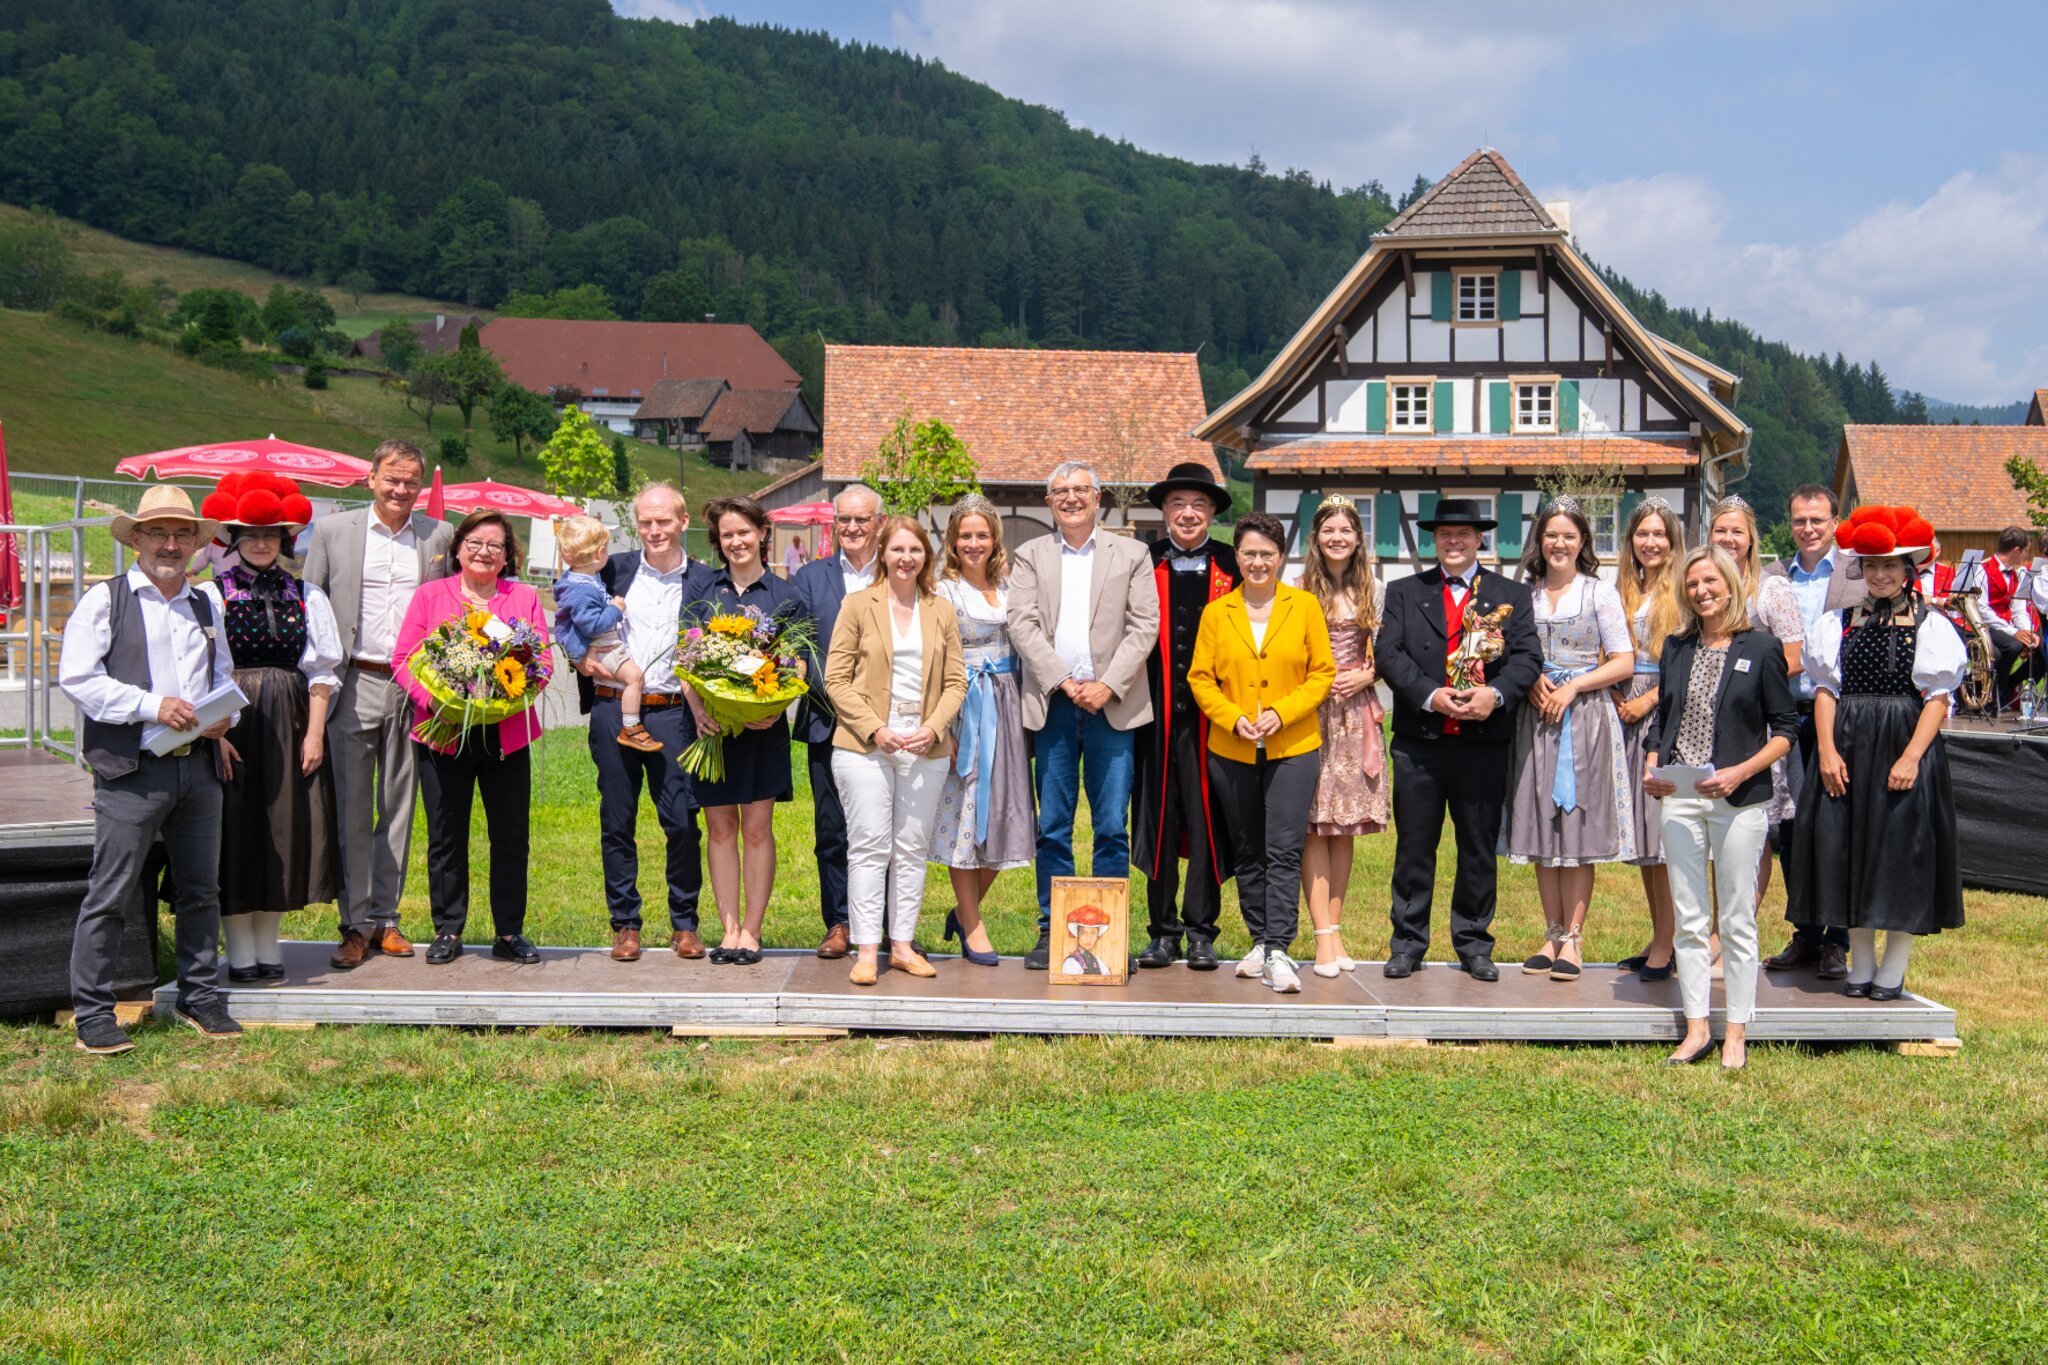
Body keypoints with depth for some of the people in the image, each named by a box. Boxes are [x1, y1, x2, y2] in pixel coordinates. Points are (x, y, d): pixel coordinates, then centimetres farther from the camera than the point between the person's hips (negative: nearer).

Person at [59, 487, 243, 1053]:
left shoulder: (206, 605, 16)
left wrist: (225, 714, 1)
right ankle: (92, 1014, 6)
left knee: (201, 889, 13)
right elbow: (76, 677, -8)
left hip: (198, 766, 5)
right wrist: (152, 705, -16)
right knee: (111, 895, -3)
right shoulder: (105, 600, 0)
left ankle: (199, 996, 25)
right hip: (131, 770, -5)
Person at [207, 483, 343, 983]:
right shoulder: (214, 594, 1)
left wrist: (315, 733, -3)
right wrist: (215, 732, -13)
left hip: (289, 726, 2)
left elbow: (321, 671, 5)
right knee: (236, 831, 0)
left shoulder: (306, 597, 8)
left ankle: (269, 948, 16)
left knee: (284, 829, 5)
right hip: (232, 722, -2)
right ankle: (241, 954, 9)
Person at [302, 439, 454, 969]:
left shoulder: (441, 537, 7)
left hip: (415, 688, 1)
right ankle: (356, 925, 8)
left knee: (399, 808, 8)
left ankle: (384, 918, 18)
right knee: (352, 809, 0)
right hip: (354, 686, -1)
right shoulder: (332, 531, 5)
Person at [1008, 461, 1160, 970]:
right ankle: (1052, 930, 12)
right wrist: (1064, 682, -11)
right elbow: (1022, 625, 0)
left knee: (1112, 827, 0)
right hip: (1052, 705, 1)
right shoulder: (1030, 556, 11)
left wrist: (1107, 686, -11)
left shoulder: (1131, 555, 9)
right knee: (1052, 827, 4)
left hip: (1112, 706, -1)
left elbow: (1144, 626, 0)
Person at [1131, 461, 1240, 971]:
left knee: (1206, 821, 1)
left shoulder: (1232, 566, 6)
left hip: (1212, 715, -1)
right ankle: (1163, 930, 12)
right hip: (1157, 713, 1)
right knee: (1159, 819, 4)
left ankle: (1201, 930, 10)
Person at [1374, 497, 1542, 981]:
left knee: (1479, 849, 8)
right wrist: (1430, 695, -16)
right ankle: (1408, 943, 14)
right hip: (1419, 741, 0)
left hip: (1483, 742, 0)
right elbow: (1389, 654, -2)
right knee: (1413, 846, 4)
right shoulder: (1404, 592, 10)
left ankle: (1474, 944, 19)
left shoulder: (1512, 595, 10)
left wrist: (1496, 693, -20)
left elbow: (1528, 657, -1)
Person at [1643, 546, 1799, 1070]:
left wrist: (1741, 772, -14)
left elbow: (1786, 729, -1)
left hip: (1739, 799, -4)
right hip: (1679, 797, 4)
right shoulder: (1676, 647, 11)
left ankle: (1736, 1033, 11)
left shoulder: (1760, 647, -2)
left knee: (1737, 921, 3)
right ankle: (1697, 1028, 15)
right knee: (1689, 920, 7)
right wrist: (1651, 767, 0)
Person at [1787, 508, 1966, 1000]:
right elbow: (1825, 690, 6)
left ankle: (1893, 971, 12)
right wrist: (1827, 750, -7)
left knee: (1902, 853, 0)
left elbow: (1938, 699, -4)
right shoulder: (1839, 623, 11)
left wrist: (1911, 757, -15)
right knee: (1848, 850, 5)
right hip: (1847, 750, 3)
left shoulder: (1930, 626, 1)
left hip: (1904, 746, -3)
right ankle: (1861, 964, 18)